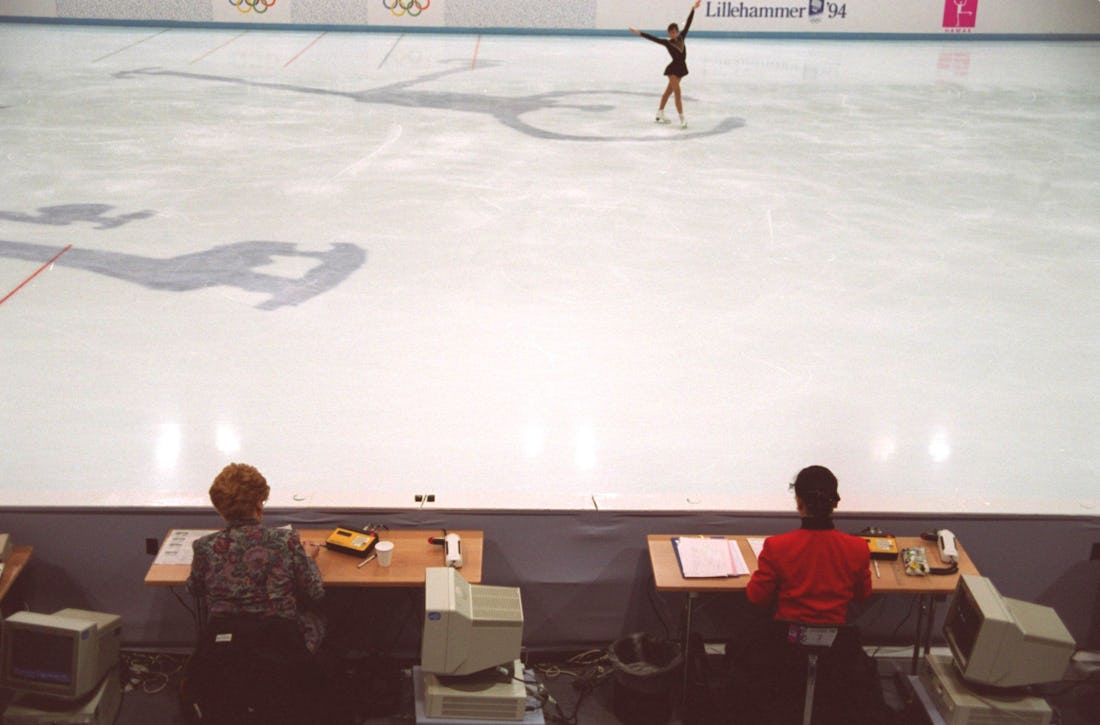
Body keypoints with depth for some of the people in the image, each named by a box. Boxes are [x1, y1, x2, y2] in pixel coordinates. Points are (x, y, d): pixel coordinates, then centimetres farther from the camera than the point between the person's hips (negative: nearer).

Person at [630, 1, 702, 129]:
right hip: (673, 68, -6)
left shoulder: (682, 37, 4)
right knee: (677, 92, -12)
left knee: (669, 91, 17)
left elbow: (688, 24, 3)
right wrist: (639, 33, -16)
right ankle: (682, 119, -14)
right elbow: (652, 38, -10)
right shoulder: (667, 42, -8)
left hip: (681, 68, 6)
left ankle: (660, 114, 29)